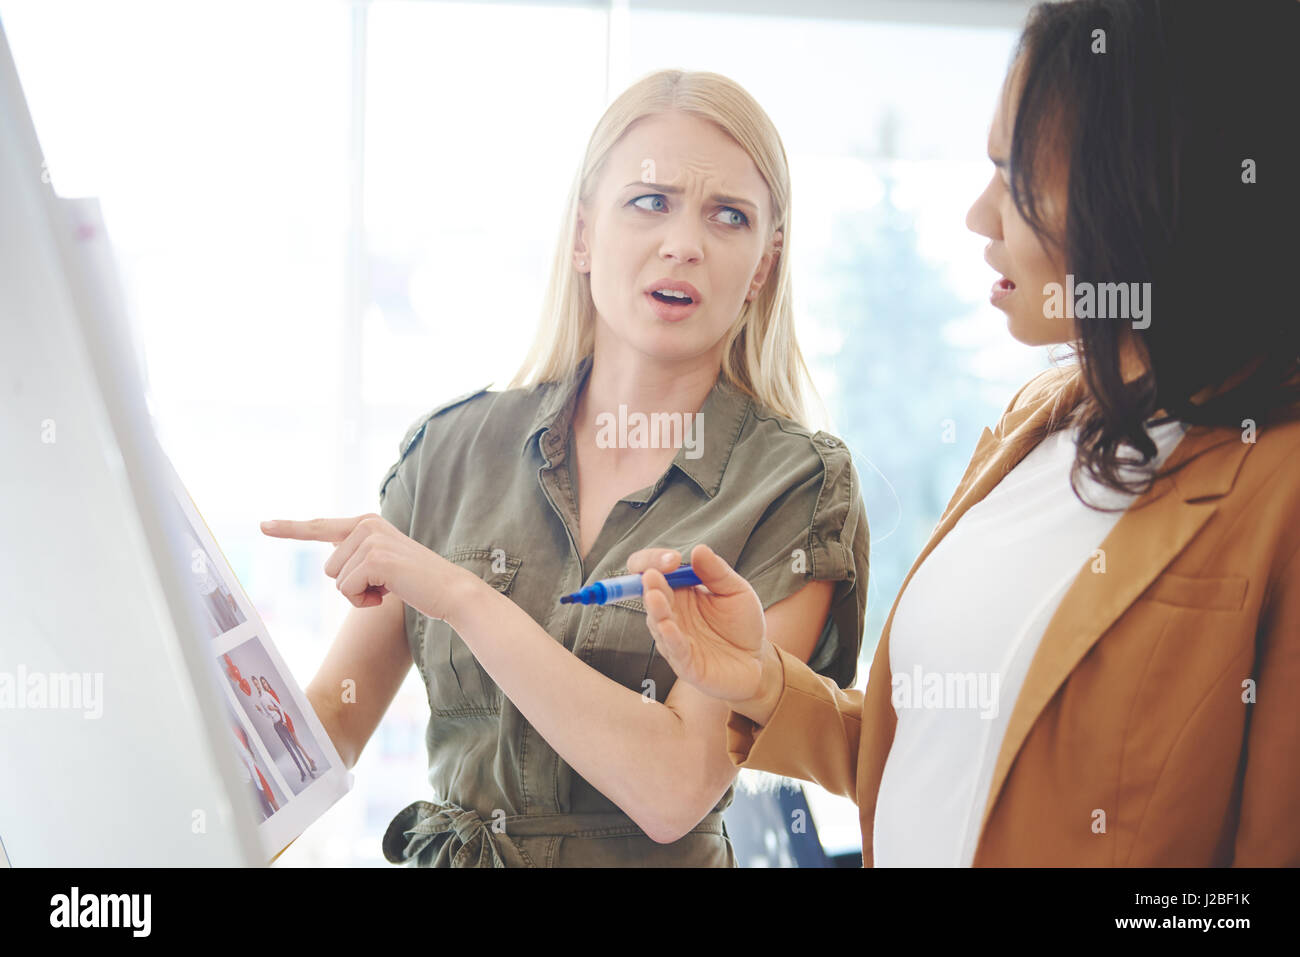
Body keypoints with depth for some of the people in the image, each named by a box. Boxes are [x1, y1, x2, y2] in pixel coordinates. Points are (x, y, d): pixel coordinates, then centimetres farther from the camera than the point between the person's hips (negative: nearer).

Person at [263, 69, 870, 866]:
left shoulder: (800, 488, -7)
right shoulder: (456, 447, 2)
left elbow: (676, 787, -16)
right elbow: (335, 713, 6)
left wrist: (460, 595, -17)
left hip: (653, 860, -2)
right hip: (442, 849, 3)